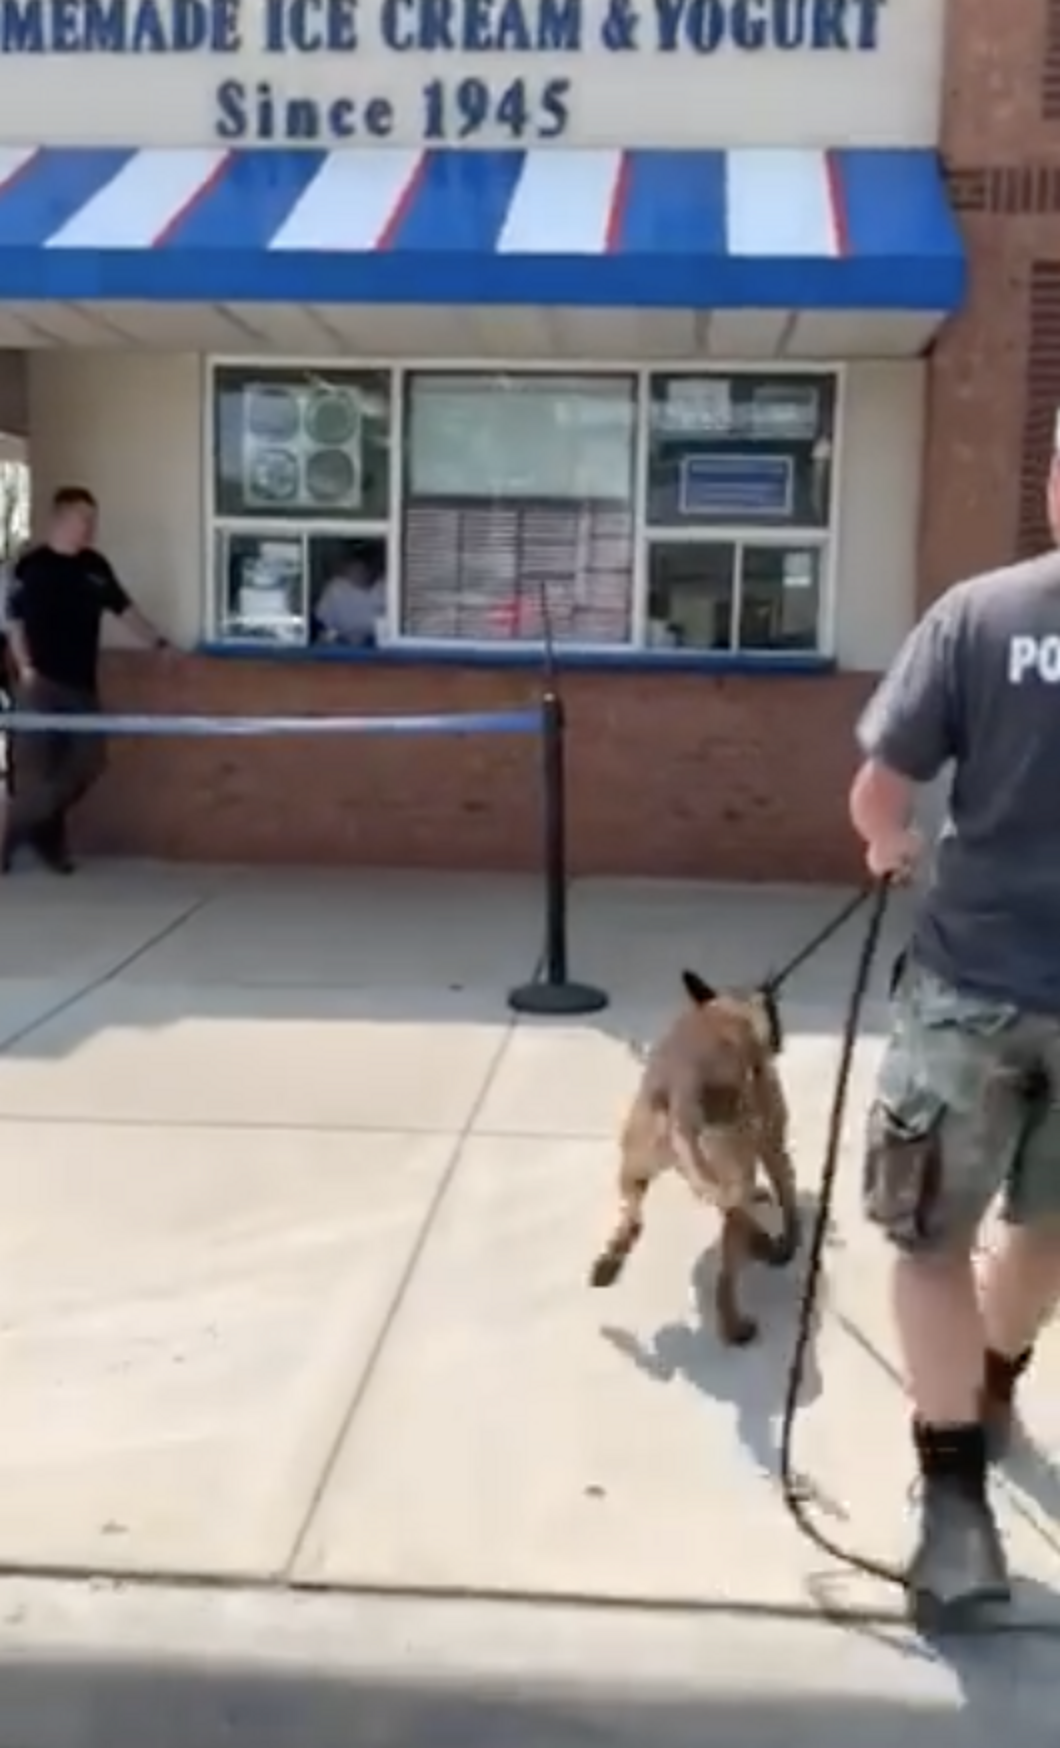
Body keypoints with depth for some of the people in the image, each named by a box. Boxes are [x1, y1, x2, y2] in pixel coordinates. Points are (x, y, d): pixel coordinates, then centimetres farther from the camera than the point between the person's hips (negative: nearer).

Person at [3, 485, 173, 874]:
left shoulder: (95, 566, 10)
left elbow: (125, 609, 14)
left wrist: (160, 643, 7)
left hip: (81, 683, 5)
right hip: (41, 683, -5)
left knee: (89, 760, 2)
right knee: (34, 766, -6)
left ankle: (43, 829, 20)